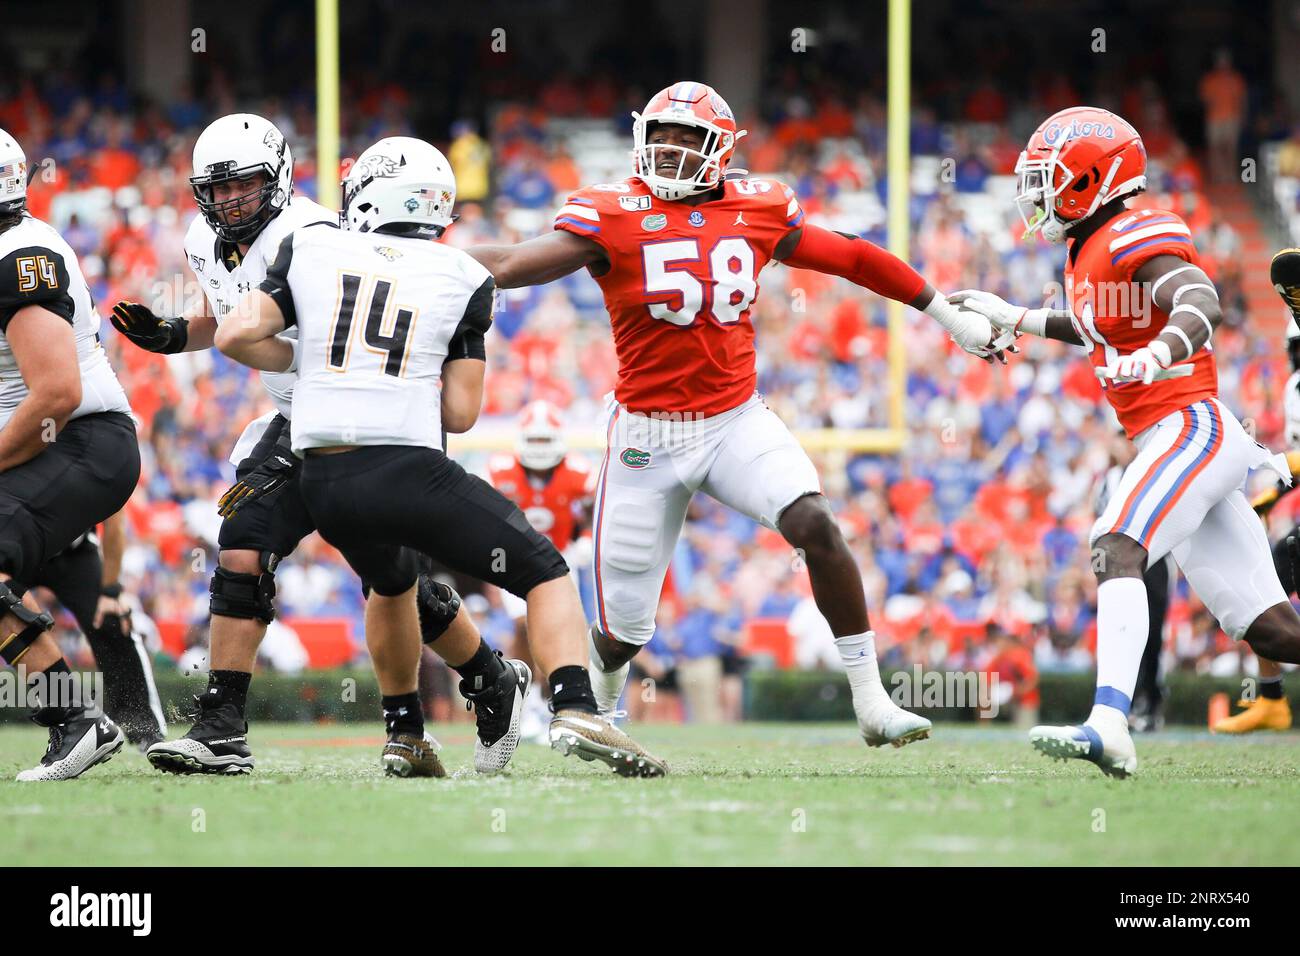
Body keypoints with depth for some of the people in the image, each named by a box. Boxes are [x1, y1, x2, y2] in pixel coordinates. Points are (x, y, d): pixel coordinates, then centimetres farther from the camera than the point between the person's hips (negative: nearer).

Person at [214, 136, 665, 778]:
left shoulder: (311, 249, 10)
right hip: (408, 472, -3)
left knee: (393, 582, 34)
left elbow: (237, 336, 2)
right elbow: (460, 413, 5)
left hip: (324, 483, 3)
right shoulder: (462, 280, 8)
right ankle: (575, 711, -16)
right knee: (546, 575, 8)